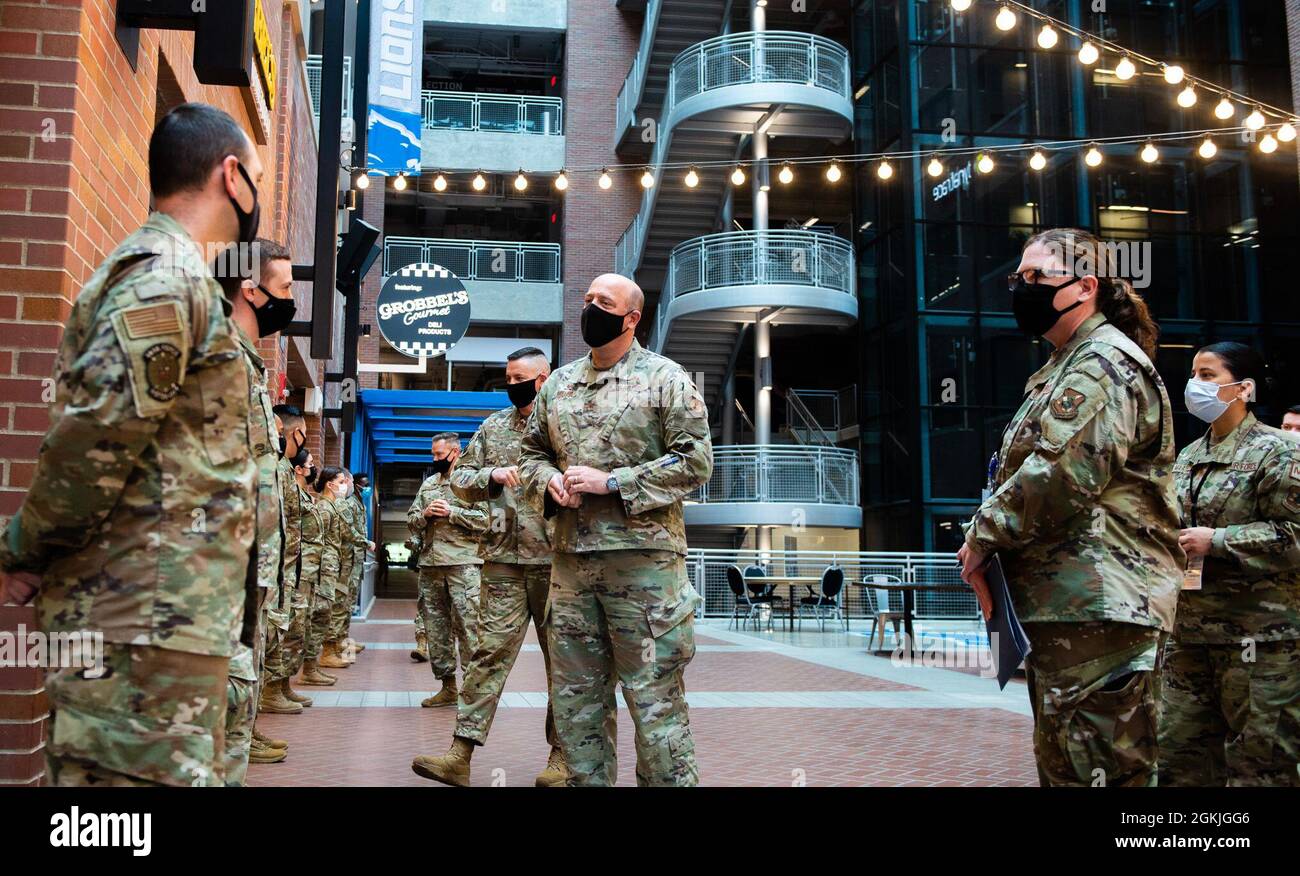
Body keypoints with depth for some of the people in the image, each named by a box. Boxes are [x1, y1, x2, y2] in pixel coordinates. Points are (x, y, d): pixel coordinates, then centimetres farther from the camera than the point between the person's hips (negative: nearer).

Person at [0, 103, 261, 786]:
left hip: (159, 616, 10)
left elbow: (94, 434, 24)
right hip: (151, 619, -10)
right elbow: (92, 443, -21)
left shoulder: (149, 268, 23)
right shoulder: (168, 276, -11)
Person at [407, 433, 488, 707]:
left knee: (468, 625, -10)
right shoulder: (428, 484, 19)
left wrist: (452, 512, -13)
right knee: (435, 626, 8)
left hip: (463, 563, -6)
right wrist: (425, 513, -1)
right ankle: (447, 686, 17)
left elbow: (487, 519, -9)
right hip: (430, 564, 7)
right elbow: (410, 520, 20)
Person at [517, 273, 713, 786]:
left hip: (644, 557, -5)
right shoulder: (558, 384, 15)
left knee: (655, 696, -2)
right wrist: (550, 481, -1)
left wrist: (610, 482, -13)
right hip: (570, 557, 6)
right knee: (575, 696, 11)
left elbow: (695, 460, -7)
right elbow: (530, 452, 23)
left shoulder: (665, 378, -1)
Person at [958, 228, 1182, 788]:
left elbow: (1063, 473, -23)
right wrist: (992, 533, 8)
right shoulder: (1066, 368, 23)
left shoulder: (1104, 362, -10)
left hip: (1098, 601, -11)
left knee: (1094, 769, -7)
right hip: (1063, 599, 11)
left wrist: (983, 535, -12)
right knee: (1060, 762, 17)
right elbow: (1033, 469, 26)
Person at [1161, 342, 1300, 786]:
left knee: (1260, 765, 0)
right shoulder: (1188, 457, 17)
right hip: (1190, 632, 7)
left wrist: (1216, 541, -17)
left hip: (1258, 635, -7)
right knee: (1178, 758, 10)